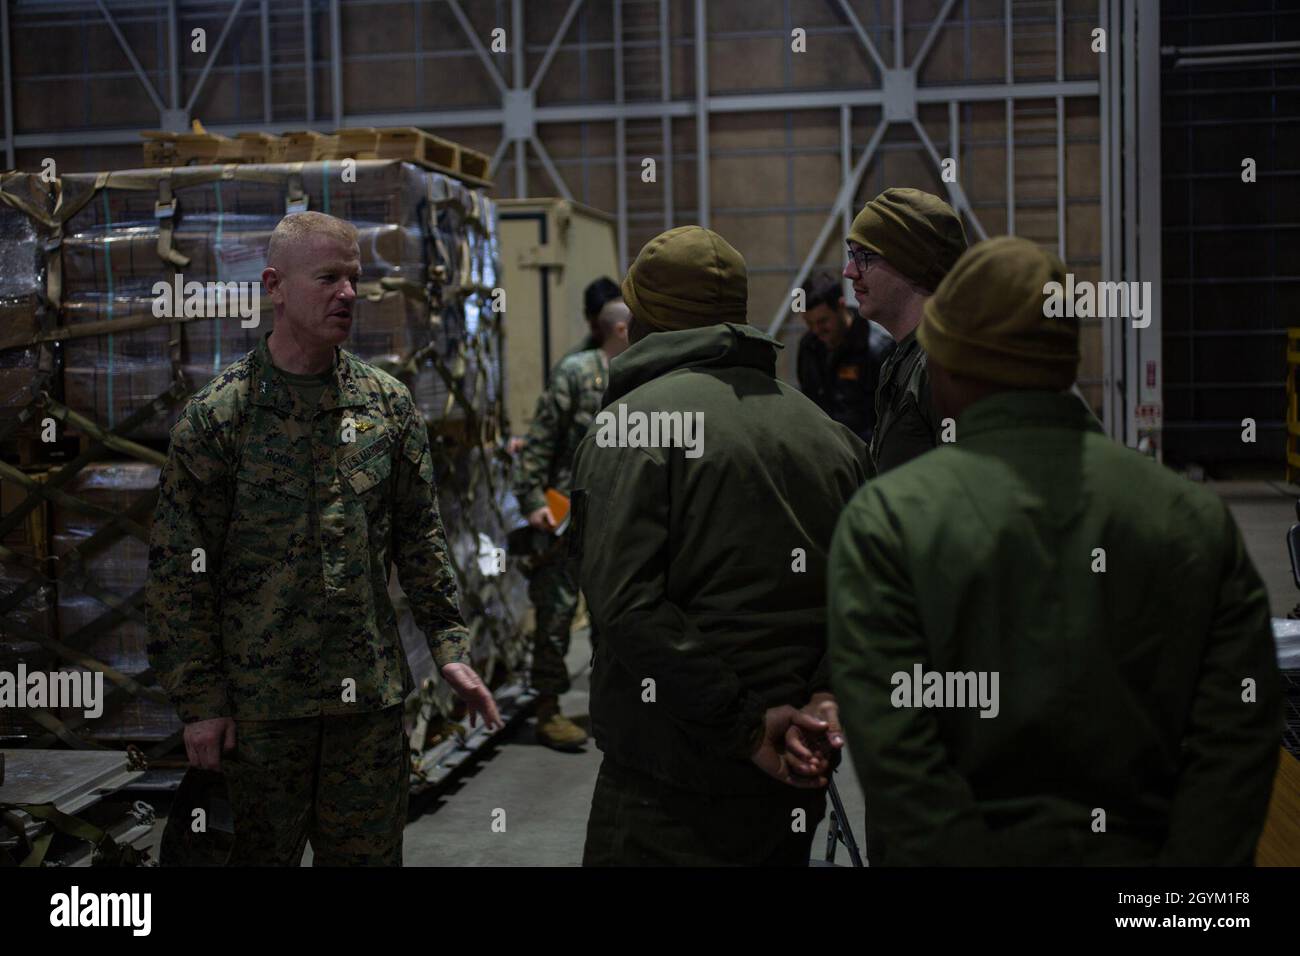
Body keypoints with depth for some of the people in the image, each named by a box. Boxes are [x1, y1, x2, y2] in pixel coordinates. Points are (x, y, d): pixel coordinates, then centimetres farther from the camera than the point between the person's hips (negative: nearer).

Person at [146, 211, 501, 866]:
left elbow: (419, 538, 11)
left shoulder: (389, 405, 5)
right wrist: (199, 701, -7)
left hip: (370, 693, 3)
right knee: (263, 852, 10)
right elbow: (179, 572, -5)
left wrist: (450, 649, 4)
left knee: (369, 852, 10)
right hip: (257, 700, -2)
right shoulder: (216, 416, -5)